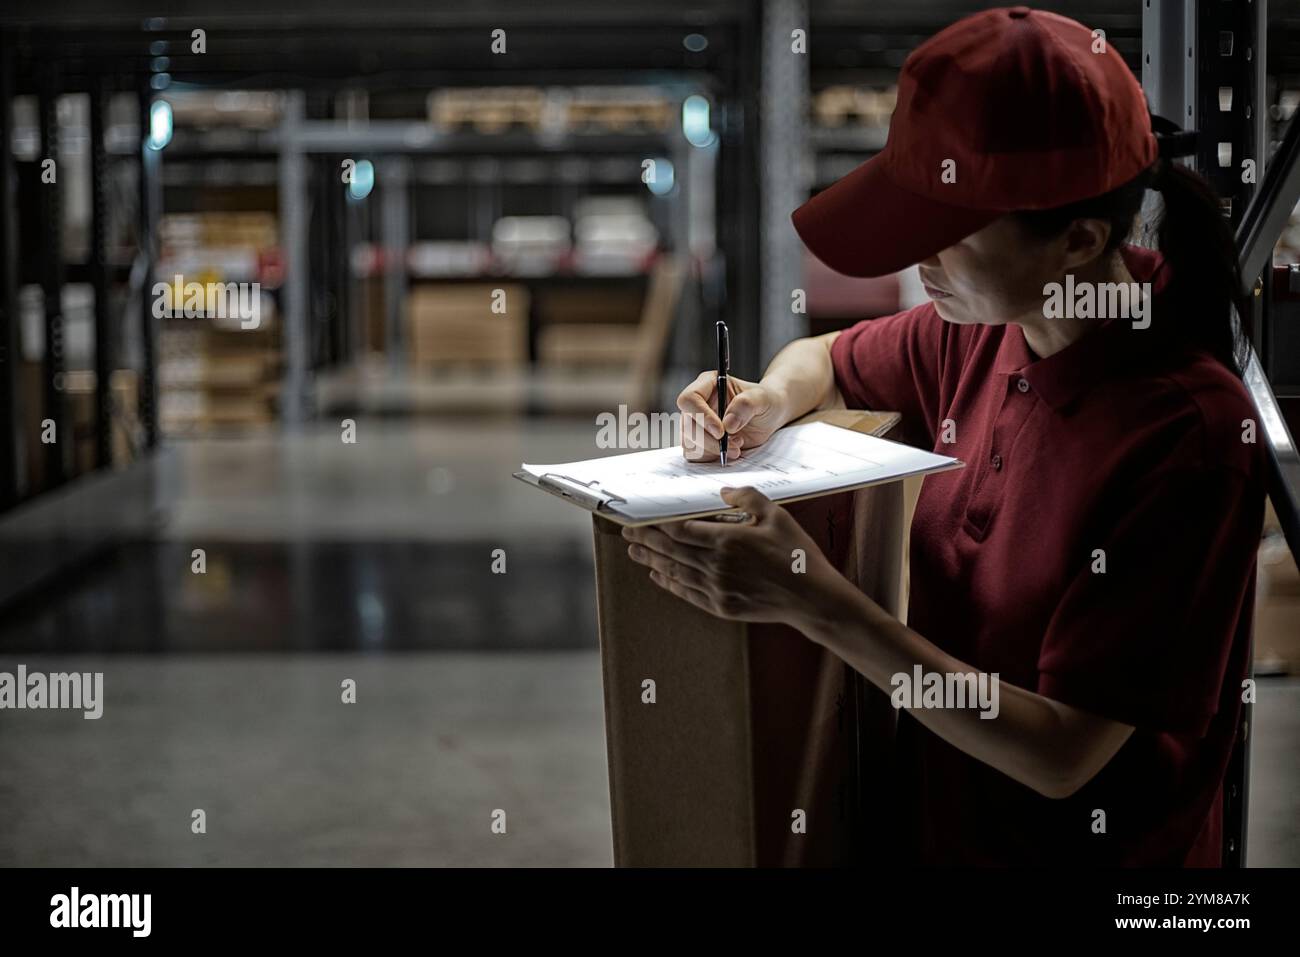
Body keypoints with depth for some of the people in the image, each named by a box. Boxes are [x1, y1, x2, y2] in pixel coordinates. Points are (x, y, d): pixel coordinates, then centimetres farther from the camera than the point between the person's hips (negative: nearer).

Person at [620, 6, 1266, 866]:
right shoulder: (985, 326, -7)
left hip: (1086, 845, -6)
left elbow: (1062, 756, -26)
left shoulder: (1188, 433, -27)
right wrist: (771, 401, -9)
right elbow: (824, 359, 14)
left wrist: (813, 600, -29)